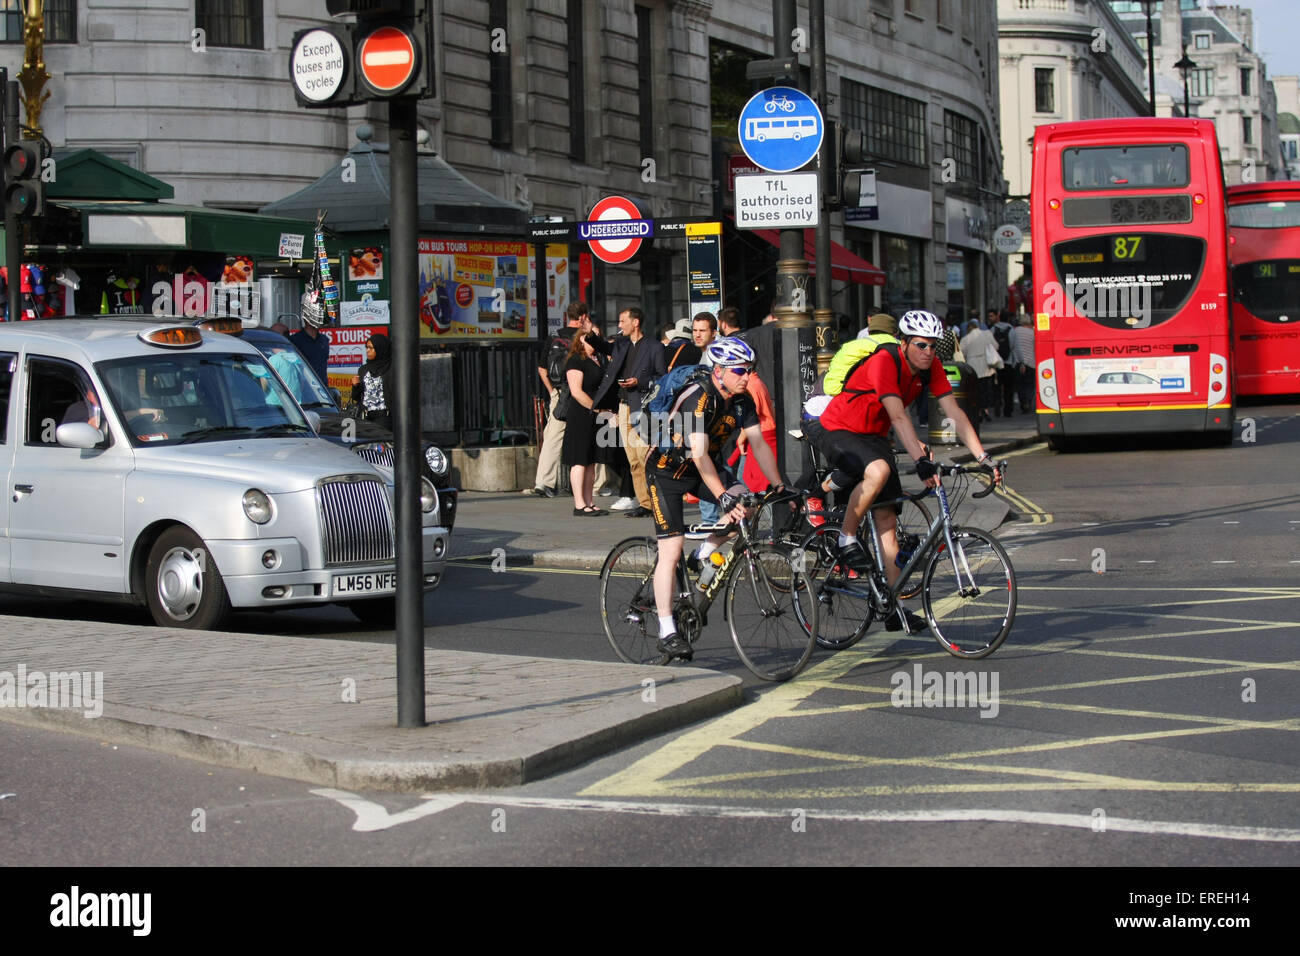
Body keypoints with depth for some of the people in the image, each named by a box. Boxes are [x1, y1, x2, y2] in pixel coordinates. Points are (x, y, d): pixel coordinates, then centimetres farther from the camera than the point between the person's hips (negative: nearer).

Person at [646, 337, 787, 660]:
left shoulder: (741, 402, -7)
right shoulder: (697, 399, -29)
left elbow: (758, 443, -6)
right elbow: (699, 455, -35)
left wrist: (779, 486, -16)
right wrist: (723, 497, -43)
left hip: (703, 469, 7)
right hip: (667, 470, -7)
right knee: (672, 549, -13)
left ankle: (704, 556, 2)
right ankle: (667, 633, -9)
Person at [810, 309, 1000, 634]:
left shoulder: (930, 368, -6)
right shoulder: (884, 362, -27)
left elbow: (954, 413, -9)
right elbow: (898, 416, -35)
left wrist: (984, 457, -18)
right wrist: (922, 462, -44)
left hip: (873, 437, 7)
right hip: (837, 433, -7)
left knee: (888, 517, -2)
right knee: (879, 470, -37)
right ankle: (847, 539, -14)